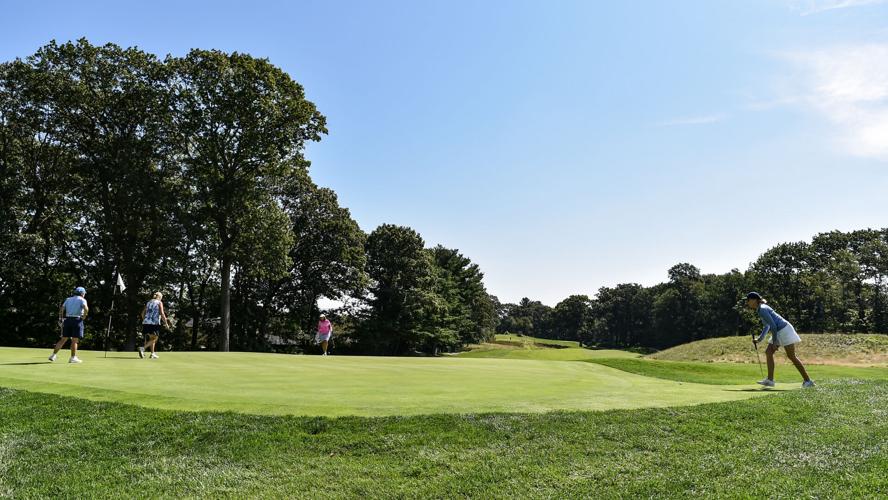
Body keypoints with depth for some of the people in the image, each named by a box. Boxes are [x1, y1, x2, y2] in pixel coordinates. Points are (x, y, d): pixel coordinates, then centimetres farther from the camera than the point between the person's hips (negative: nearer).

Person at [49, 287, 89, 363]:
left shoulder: (68, 299, 17)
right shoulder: (82, 300, 0)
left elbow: (61, 309, 9)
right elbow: (86, 309, -18)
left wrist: (61, 319, 13)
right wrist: (84, 317, -5)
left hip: (67, 320, 5)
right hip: (77, 320, -5)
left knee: (63, 339, 11)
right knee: (74, 340, -1)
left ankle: (53, 355, 9)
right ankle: (73, 358, 1)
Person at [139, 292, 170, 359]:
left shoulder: (148, 302, 17)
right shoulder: (159, 303, 1)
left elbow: (143, 313, 17)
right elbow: (162, 314, -8)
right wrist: (166, 323, -3)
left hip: (146, 322, 7)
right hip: (154, 323, -6)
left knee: (152, 338, 17)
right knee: (154, 339, 0)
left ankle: (152, 353, 20)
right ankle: (143, 348, -20)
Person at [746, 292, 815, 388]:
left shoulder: (762, 310, -17)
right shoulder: (761, 308, 13)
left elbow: (773, 326, -20)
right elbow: (768, 325, 22)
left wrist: (774, 342, -15)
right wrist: (760, 338, 15)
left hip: (784, 330, -10)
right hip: (779, 332, 10)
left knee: (791, 356, -7)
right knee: (768, 352, 4)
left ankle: (808, 381, 1)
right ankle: (770, 380, 2)